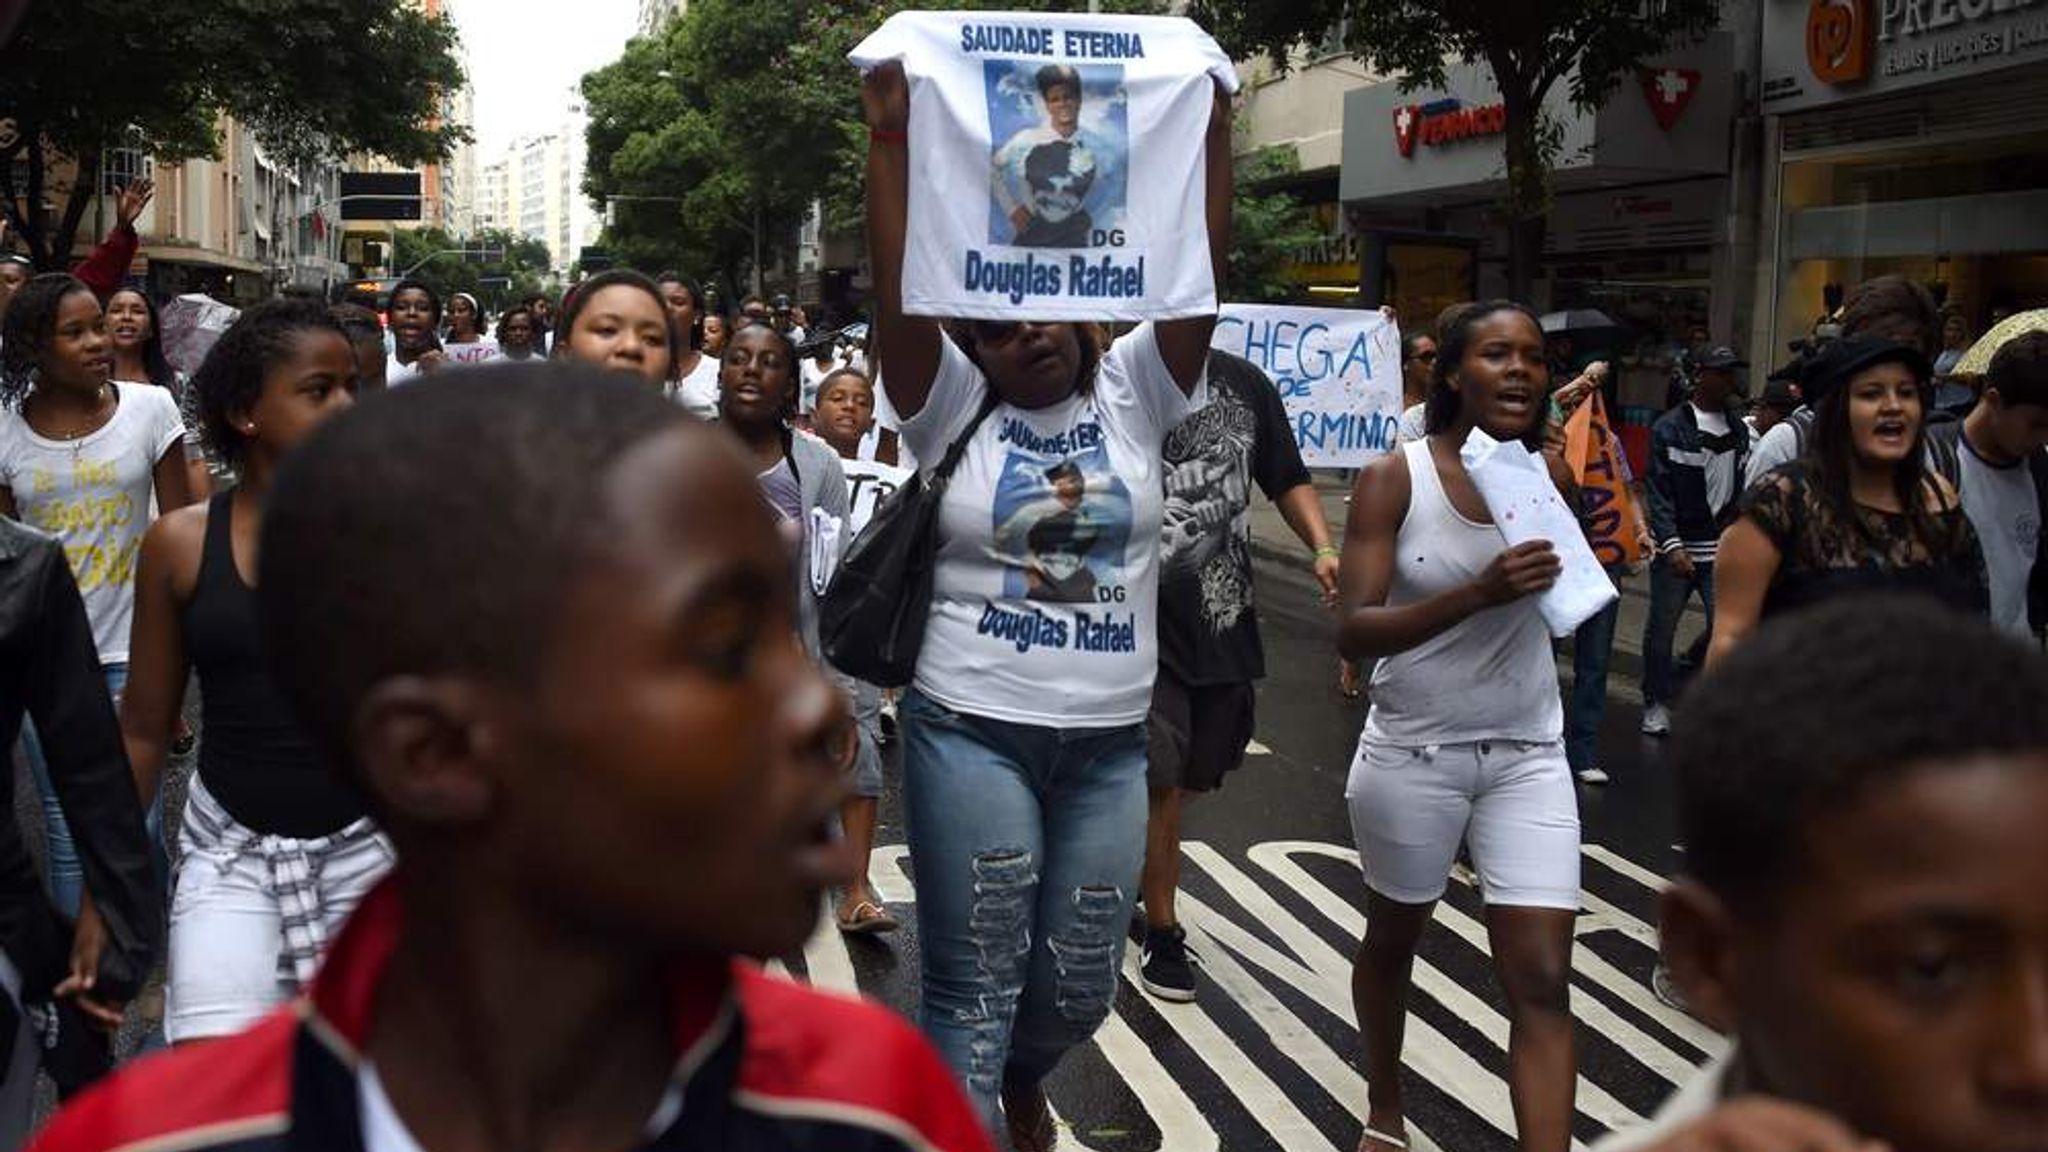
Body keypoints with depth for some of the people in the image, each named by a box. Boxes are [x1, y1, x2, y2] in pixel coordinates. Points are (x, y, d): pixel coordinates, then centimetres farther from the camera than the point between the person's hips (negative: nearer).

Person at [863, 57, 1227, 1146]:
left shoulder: (1134, 393, 4)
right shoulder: (952, 406, -2)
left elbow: (1196, 276, -8)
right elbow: (898, 291, -16)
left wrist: (1211, 134, -18)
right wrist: (890, 136, -26)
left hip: (1109, 741, 3)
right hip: (971, 732, -3)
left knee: (1081, 985, 15)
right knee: (973, 986, 0)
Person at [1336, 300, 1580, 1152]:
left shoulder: (1548, 473, -3)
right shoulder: (1394, 479, -13)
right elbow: (1353, 632, -22)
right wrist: (1479, 592, -34)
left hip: (1528, 756, 2)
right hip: (1413, 753, -2)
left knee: (1541, 979, -6)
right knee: (1392, 941, 19)